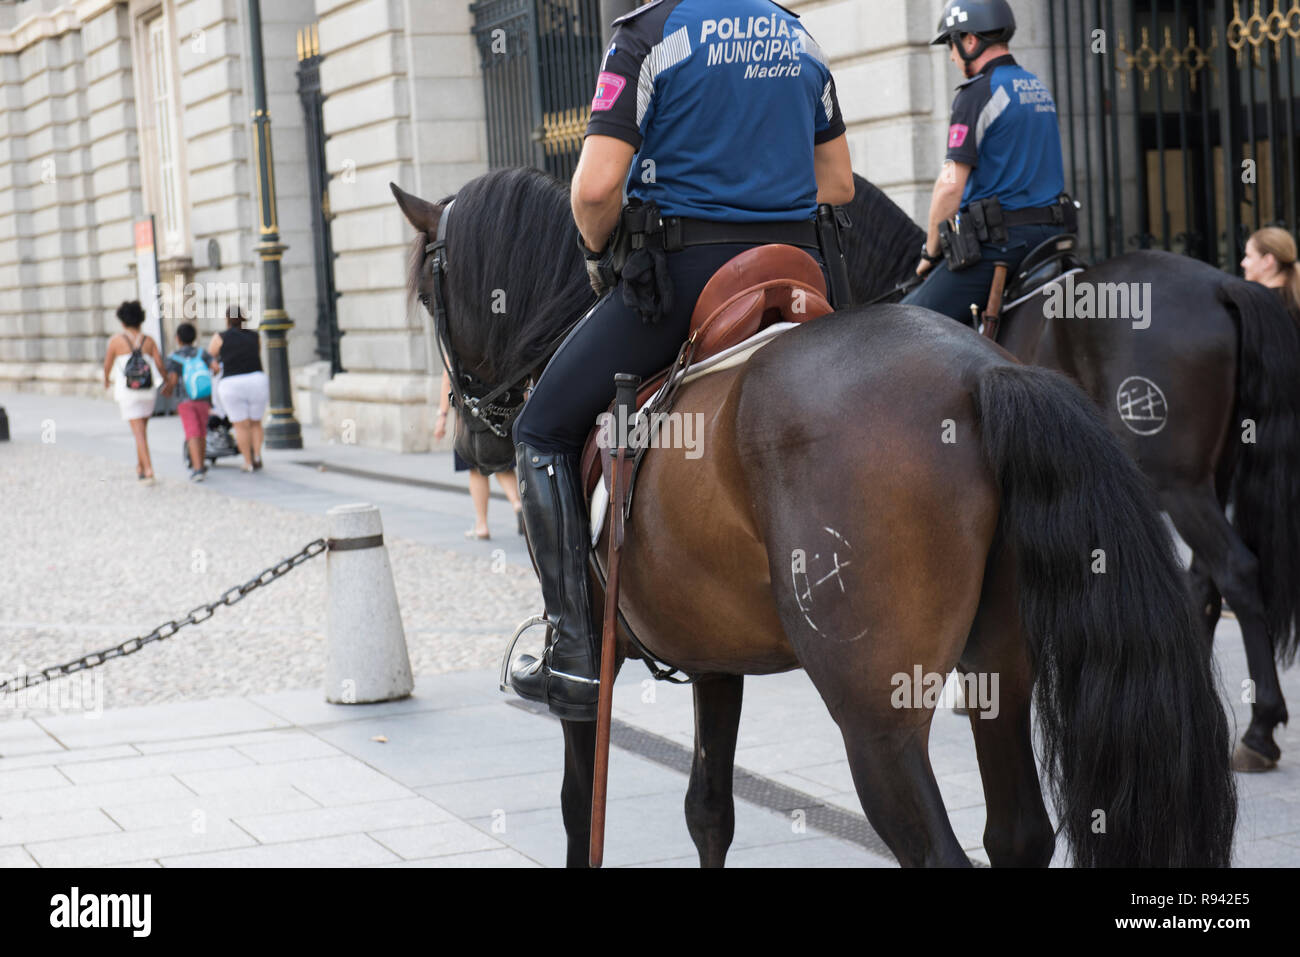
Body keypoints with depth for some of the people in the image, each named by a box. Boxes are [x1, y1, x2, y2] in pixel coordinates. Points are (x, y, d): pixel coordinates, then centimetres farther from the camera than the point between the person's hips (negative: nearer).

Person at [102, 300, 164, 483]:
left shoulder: (116, 340, -4)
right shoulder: (149, 340, 2)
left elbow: (108, 365, 2)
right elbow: (159, 364, -4)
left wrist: (106, 379, 24)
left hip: (127, 392, -3)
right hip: (148, 391, 3)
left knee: (139, 431, -6)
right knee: (142, 428, 21)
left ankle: (148, 469, -16)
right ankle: (140, 466, 26)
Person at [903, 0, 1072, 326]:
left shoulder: (977, 94, -11)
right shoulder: (1040, 88, 17)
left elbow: (952, 183, -15)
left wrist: (930, 251, -6)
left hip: (999, 239, -9)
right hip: (1051, 233, 9)